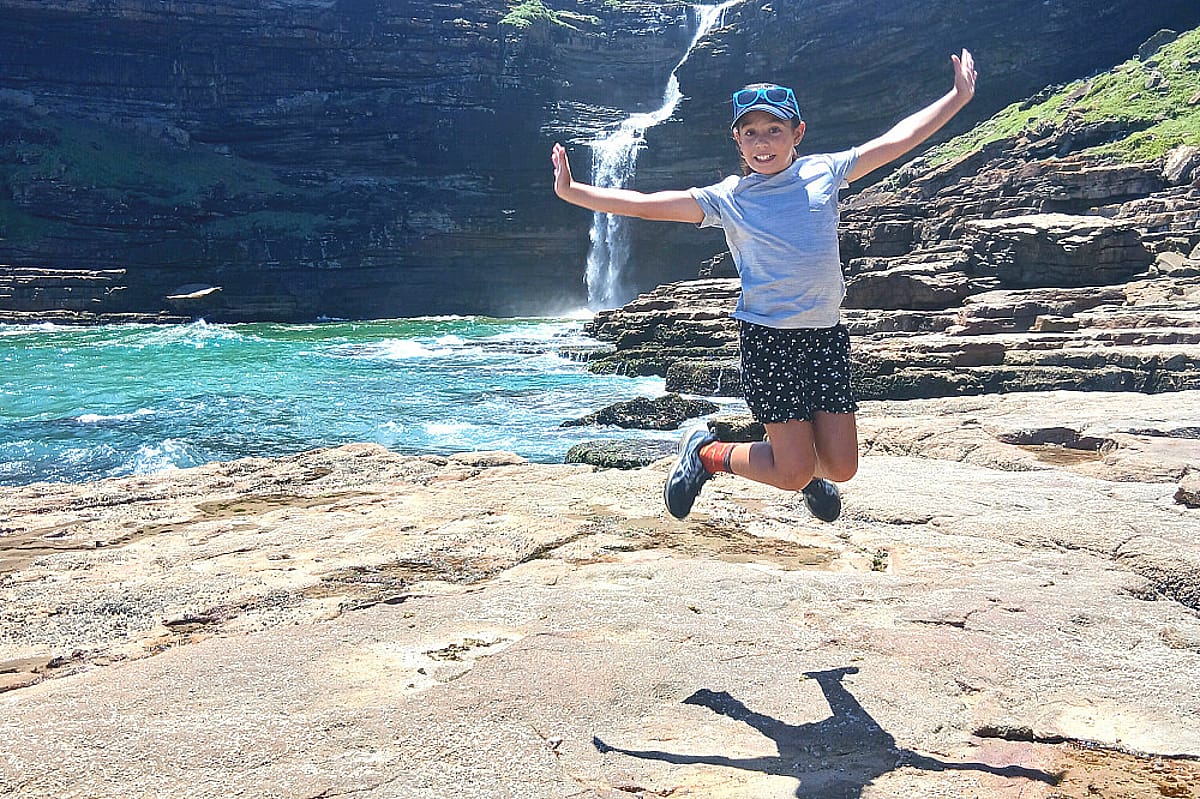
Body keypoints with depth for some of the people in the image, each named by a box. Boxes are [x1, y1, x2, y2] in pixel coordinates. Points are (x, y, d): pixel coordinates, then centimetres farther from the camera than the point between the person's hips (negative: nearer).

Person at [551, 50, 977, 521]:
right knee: (793, 474, -6)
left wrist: (959, 96, 11)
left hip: (827, 333, 4)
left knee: (841, 466, 2)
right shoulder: (726, 199, -2)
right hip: (768, 337, -3)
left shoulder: (824, 172, 5)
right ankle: (705, 453, 20)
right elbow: (646, 204, -7)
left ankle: (811, 468, 39)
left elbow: (900, 138, 11)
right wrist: (570, 191, -13)